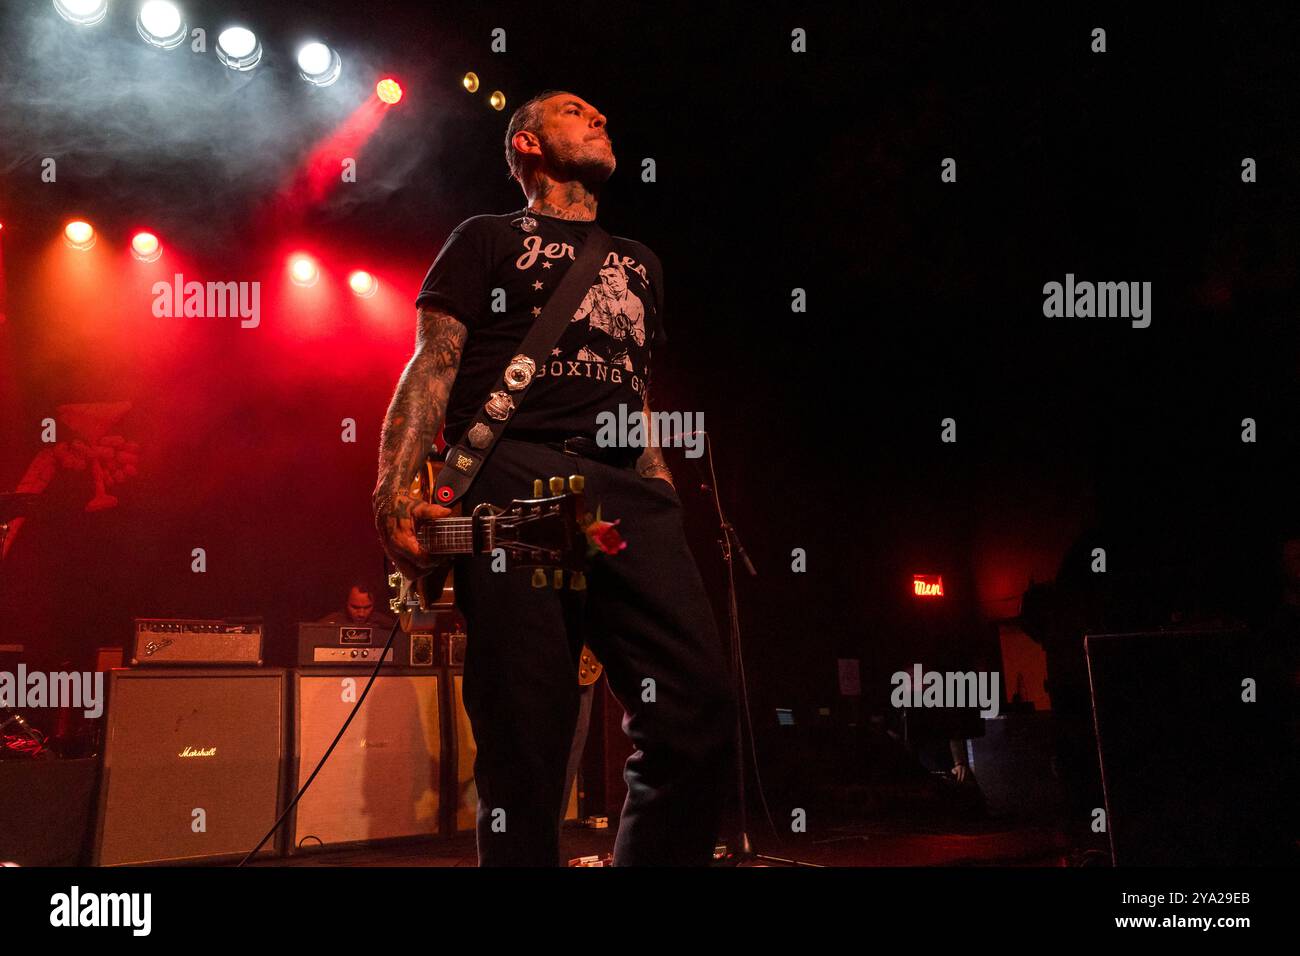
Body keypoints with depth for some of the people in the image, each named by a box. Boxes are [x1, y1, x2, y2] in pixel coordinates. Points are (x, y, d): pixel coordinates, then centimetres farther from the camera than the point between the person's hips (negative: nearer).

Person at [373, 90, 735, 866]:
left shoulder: (639, 264, 32)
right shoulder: (489, 239, 17)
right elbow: (433, 365, 5)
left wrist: (670, 510, 19)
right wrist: (395, 489, -11)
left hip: (631, 495, 5)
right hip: (516, 477, -4)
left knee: (702, 709, -12)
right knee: (529, 738, -11)